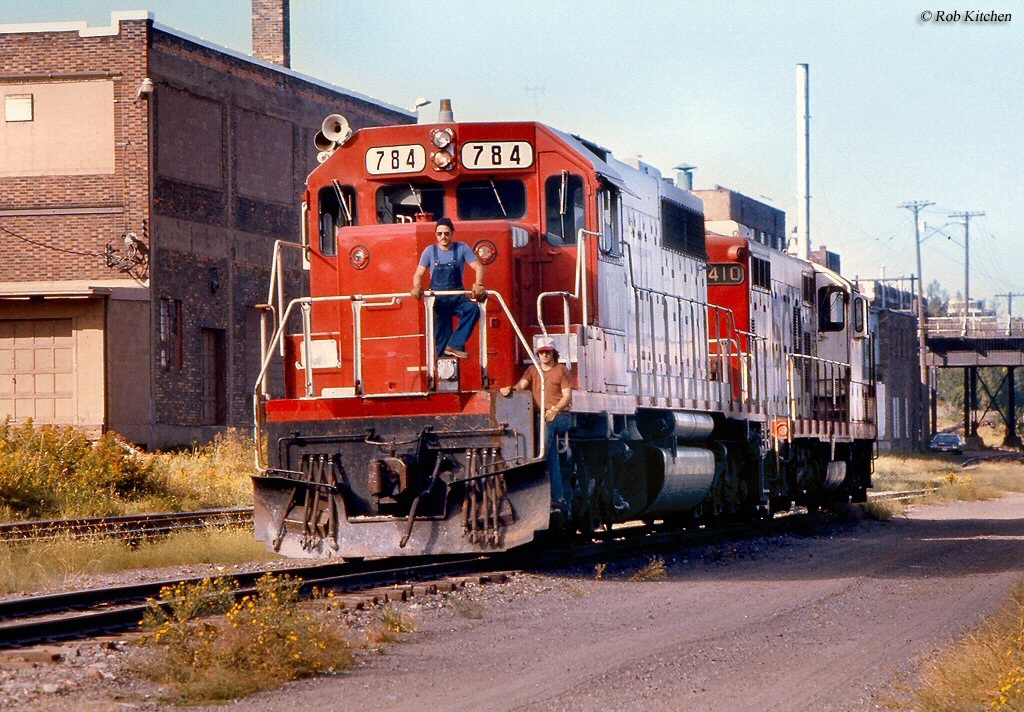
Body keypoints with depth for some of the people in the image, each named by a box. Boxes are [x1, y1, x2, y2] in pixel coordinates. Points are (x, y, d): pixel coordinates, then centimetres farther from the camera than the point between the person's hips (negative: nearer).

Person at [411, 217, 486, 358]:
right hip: (438, 300, 1)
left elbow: (478, 267, -4)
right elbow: (419, 274, 4)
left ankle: (454, 345, -29)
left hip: (457, 298, -1)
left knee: (473, 310, -30)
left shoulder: (462, 249, 3)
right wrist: (417, 287, -21)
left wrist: (478, 285, -26)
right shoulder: (430, 251, 5)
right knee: (441, 333, -4)